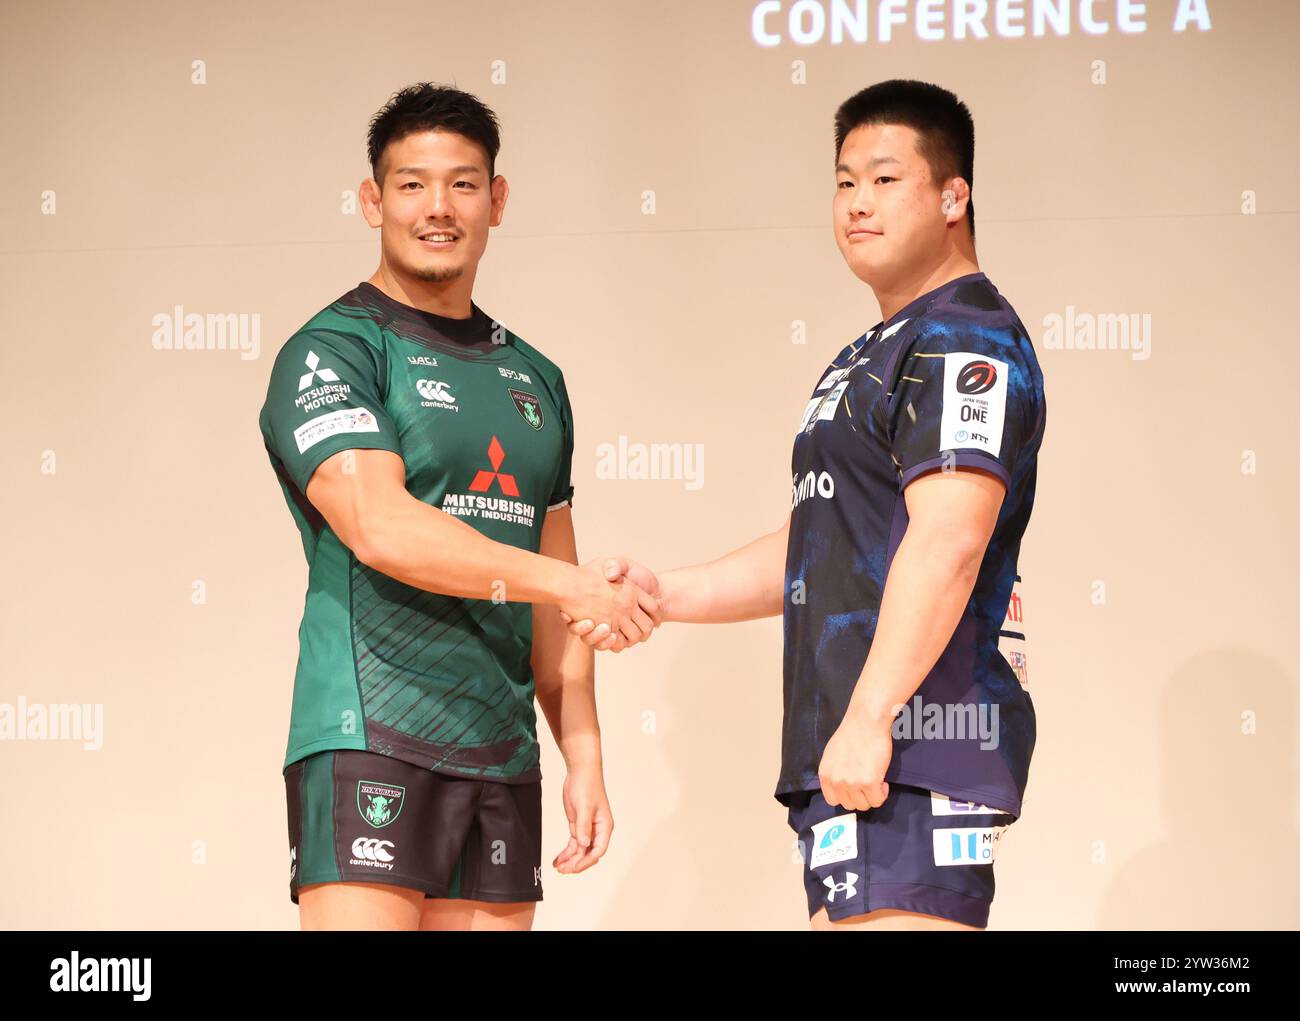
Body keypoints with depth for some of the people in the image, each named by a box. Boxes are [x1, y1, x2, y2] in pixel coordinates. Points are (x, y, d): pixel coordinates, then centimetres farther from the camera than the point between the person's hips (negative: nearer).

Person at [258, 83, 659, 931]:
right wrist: (572, 581, -19)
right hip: (370, 742, -6)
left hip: (502, 759, 6)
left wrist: (585, 756, 12)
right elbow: (381, 527, -18)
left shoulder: (534, 379, 19)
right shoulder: (330, 352, -2)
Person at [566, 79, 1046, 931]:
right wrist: (661, 594, 19)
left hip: (914, 743, -10)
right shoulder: (875, 354, 25)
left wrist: (869, 717, -25)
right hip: (849, 756, 10)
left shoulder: (968, 340, -8)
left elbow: (947, 540, -21)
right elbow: (814, 554, 30)